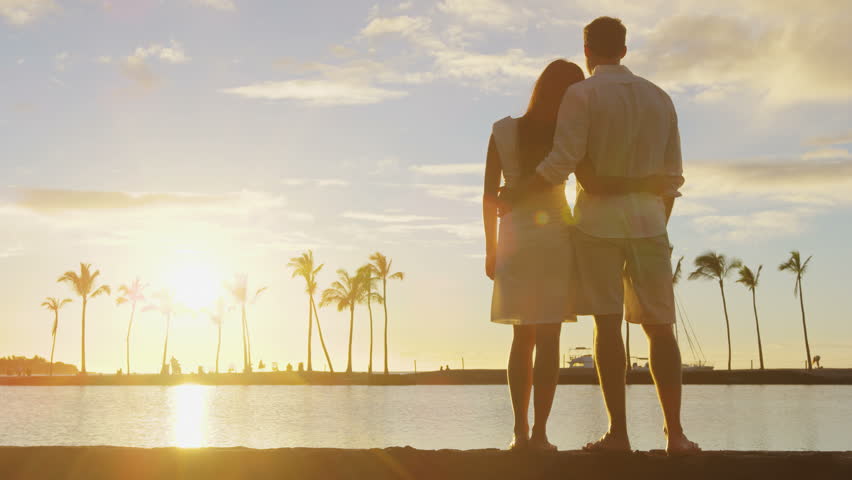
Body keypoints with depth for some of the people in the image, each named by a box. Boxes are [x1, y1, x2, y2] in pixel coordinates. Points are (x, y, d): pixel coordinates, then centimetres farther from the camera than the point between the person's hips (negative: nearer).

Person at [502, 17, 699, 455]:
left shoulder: (581, 94, -3)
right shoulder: (659, 98, 13)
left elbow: (561, 163, -12)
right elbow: (672, 176, 13)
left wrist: (516, 194, 1)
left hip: (598, 221, -3)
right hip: (648, 221, 4)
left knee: (607, 324, -3)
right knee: (660, 326, 5)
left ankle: (618, 432, -6)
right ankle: (675, 432, 0)